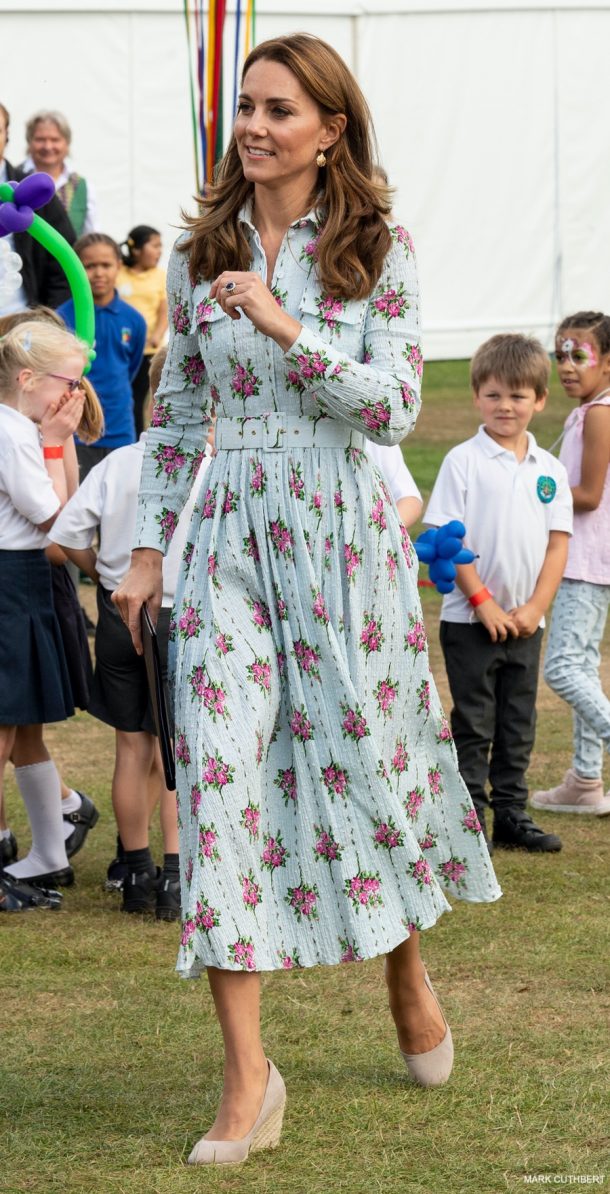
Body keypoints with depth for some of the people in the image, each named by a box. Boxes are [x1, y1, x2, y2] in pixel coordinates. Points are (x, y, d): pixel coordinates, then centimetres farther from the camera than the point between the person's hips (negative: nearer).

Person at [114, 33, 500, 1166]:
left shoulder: (377, 252, -2)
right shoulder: (200, 254, 7)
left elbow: (395, 407, -9)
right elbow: (176, 413, 13)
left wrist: (289, 330, -18)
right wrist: (147, 549, 9)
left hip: (341, 528, -2)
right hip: (230, 530, 2)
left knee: (367, 753, 6)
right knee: (220, 763, -8)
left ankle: (410, 981, 37)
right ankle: (247, 1078, -8)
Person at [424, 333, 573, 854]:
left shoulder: (549, 470, 5)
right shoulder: (463, 461, -7)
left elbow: (558, 542, 4)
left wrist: (535, 607, -7)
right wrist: (483, 602, -15)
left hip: (525, 621, 4)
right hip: (469, 620, -4)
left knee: (518, 723, 11)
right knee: (473, 723, 0)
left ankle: (511, 814, 19)